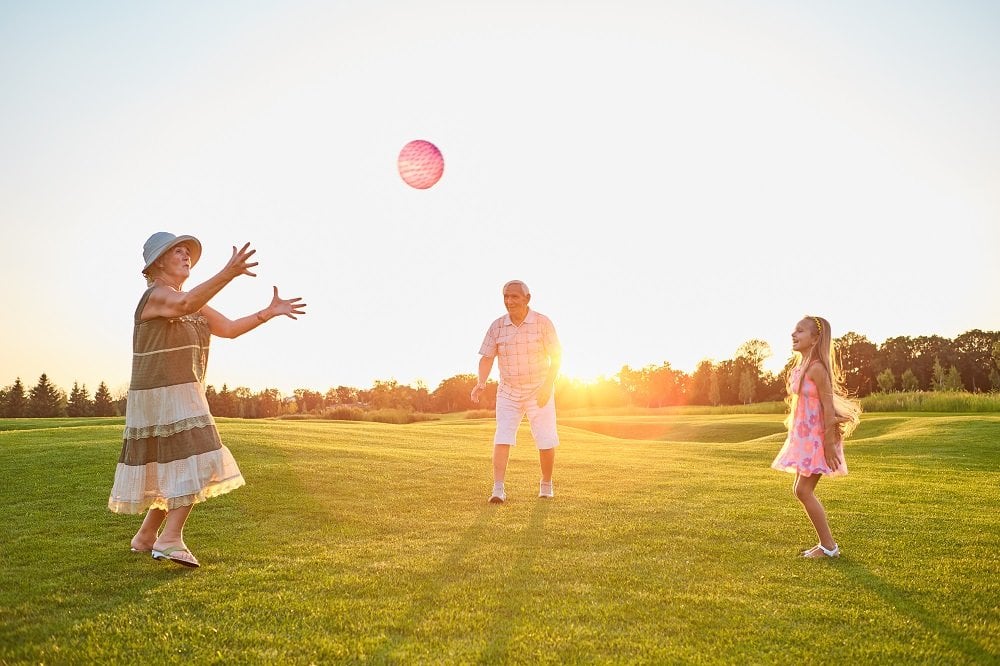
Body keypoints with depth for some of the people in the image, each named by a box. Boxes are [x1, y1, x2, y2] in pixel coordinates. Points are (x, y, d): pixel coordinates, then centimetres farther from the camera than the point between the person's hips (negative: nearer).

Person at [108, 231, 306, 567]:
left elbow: (229, 328, 12)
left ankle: (146, 537, 26)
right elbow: (185, 305, -38)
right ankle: (170, 539, -14)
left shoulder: (194, 304, 15)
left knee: (173, 470, 15)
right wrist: (228, 273, -50)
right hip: (162, 396, -10)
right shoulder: (155, 295, -14)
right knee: (195, 464, -16)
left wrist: (268, 312, 1)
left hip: (181, 397, 10)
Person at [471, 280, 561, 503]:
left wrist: (548, 386, -16)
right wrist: (480, 384, -17)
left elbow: (556, 356, -6)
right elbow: (487, 358, 0)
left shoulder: (543, 323, -8)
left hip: (539, 392, -1)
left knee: (546, 442, 1)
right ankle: (498, 489, -12)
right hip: (508, 393, 1)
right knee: (502, 439, -12)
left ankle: (546, 484, 24)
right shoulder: (497, 326, -2)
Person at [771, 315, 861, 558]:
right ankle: (825, 543, 22)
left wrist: (829, 444, -21)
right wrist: (795, 437, 18)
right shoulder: (800, 367, 10)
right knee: (801, 490, 12)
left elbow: (829, 408, -19)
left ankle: (829, 546, 6)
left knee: (803, 490, -6)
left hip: (817, 438, -9)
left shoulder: (817, 368, -17)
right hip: (804, 438, 9)